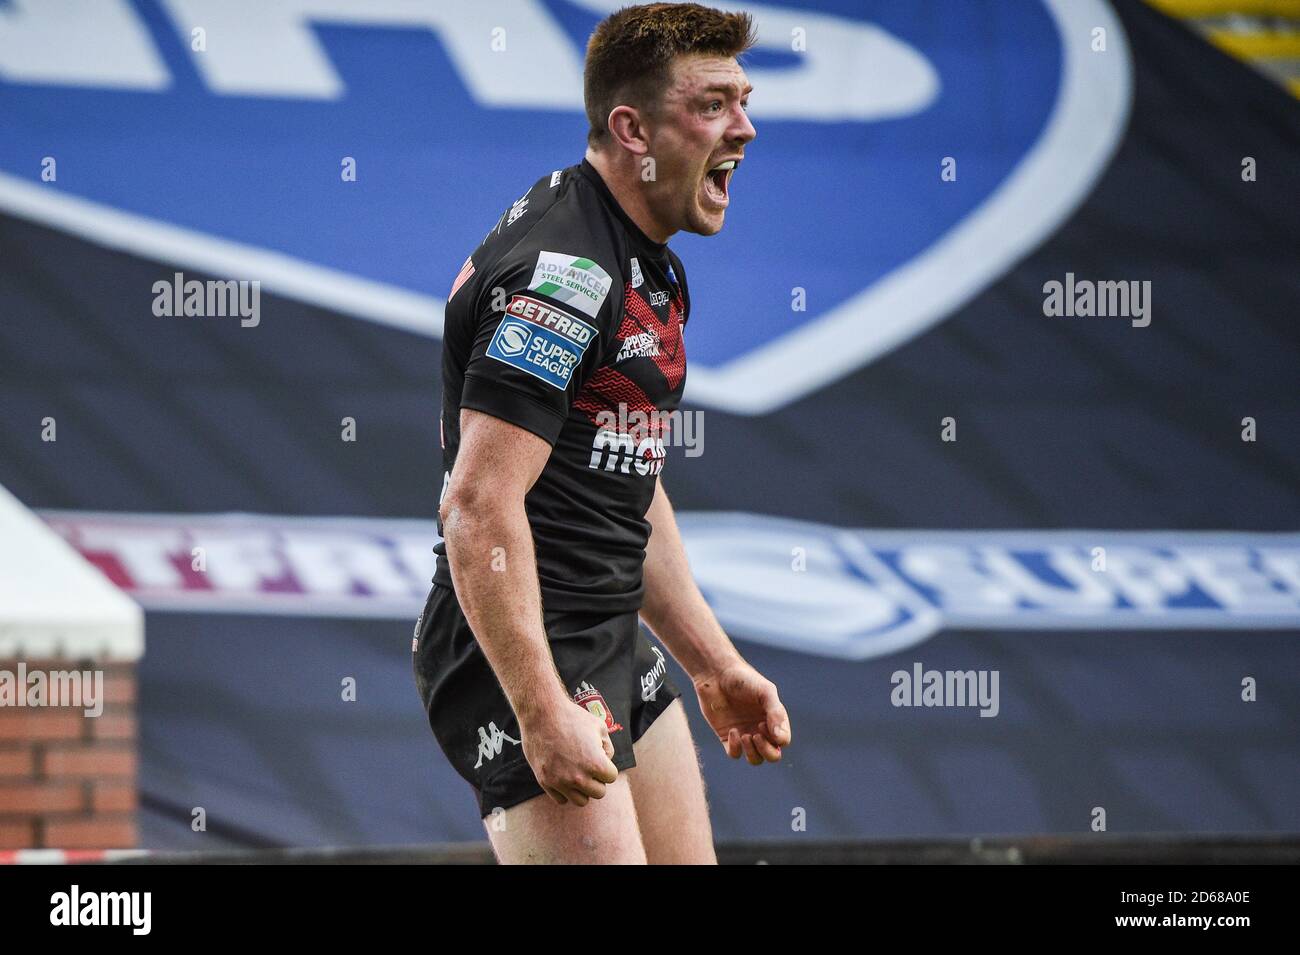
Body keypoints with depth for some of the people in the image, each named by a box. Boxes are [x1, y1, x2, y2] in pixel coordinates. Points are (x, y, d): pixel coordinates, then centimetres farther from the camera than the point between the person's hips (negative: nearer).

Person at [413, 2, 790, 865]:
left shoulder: (651, 267, 15)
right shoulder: (563, 275, -18)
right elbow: (480, 508, -25)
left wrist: (713, 663, 23)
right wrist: (543, 713, -29)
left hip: (613, 648, 10)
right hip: (519, 659, -10)